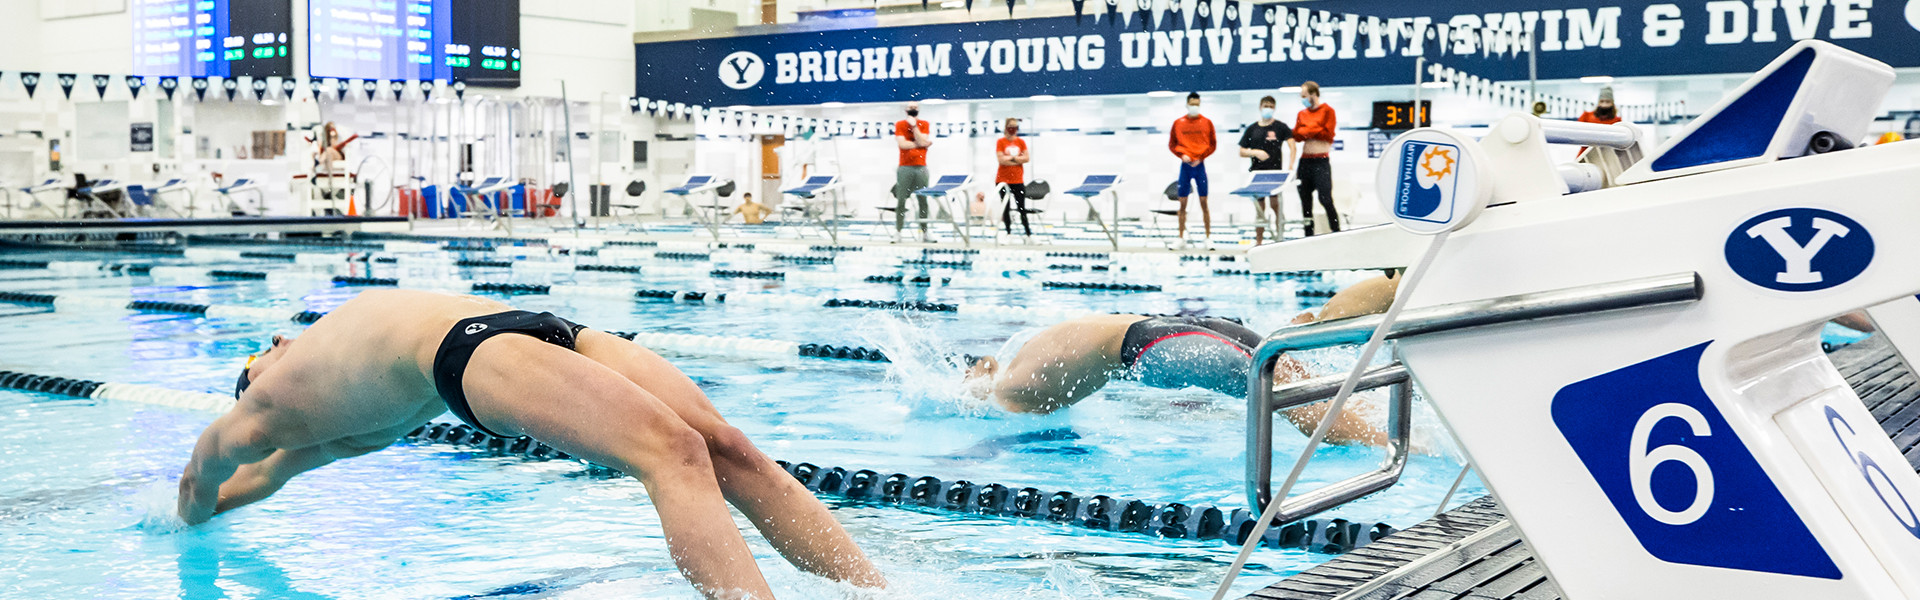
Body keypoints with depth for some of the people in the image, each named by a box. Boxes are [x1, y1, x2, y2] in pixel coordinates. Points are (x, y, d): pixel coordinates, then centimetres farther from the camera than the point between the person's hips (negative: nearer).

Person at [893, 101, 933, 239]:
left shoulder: (925, 125, 10)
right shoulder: (899, 125, 7)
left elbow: (923, 141, -5)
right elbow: (902, 144, -6)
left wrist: (914, 126, -6)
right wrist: (918, 143, -2)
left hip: (921, 167, 1)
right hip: (904, 167, -1)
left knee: (923, 200, -1)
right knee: (901, 200, -4)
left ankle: (924, 230, 4)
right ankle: (898, 229, 0)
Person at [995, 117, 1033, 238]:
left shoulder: (1021, 142, 6)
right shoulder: (1001, 142, -2)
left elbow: (1026, 158, -3)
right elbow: (1001, 160, -12)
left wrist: (1011, 157, -11)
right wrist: (1018, 159, -9)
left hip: (1018, 180, 2)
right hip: (1003, 179, -2)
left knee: (1022, 208, 1)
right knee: (1006, 207, 4)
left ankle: (1029, 234, 2)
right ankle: (1008, 233, 12)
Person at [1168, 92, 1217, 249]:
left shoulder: (1206, 122, 4)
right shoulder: (1178, 123, 7)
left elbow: (1212, 145, 4)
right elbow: (1172, 144, 10)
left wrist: (1200, 157, -7)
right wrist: (1182, 155, -7)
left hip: (1199, 165, -1)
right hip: (1185, 165, 1)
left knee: (1204, 202, -3)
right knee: (1182, 203, 2)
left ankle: (1208, 238, 1)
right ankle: (1182, 238, 8)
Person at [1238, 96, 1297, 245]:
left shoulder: (1280, 127, 2)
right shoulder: (1252, 129, 11)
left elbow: (1292, 145, -8)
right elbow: (1242, 152, 12)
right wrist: (1255, 152, -7)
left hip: (1275, 171, -3)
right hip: (1257, 172, 3)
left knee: (1274, 203, -16)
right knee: (1259, 208, 6)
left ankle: (1279, 231, 1)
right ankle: (1258, 241, 12)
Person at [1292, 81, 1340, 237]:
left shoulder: (1327, 111, -1)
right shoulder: (1302, 114, 15)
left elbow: (1328, 133, -11)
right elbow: (1296, 135, 7)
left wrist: (1307, 131, -5)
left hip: (1321, 161, -6)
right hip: (1305, 161, 6)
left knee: (1326, 199, -10)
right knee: (1305, 201, 6)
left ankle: (1336, 233, -3)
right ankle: (1309, 235, 11)